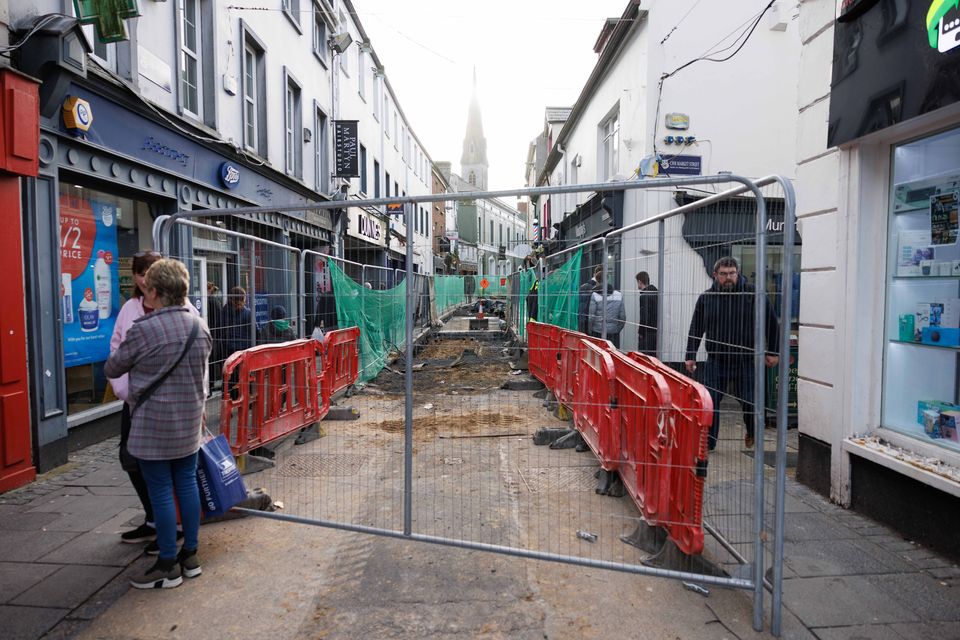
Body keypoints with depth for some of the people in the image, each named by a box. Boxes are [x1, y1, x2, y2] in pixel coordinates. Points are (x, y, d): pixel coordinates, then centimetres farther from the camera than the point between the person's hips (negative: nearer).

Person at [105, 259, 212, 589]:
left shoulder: (142, 330, -16)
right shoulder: (200, 327, 1)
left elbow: (112, 369, -1)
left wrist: (136, 364, 19)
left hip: (154, 423, -6)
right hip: (190, 421, 6)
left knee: (161, 491, 4)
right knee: (187, 484, 14)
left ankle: (168, 566, 15)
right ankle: (190, 555, 25)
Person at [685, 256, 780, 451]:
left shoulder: (752, 294, -3)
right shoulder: (706, 297, 4)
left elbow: (772, 323, 4)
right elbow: (696, 329, 10)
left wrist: (772, 352, 4)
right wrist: (691, 355, 5)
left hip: (745, 361, -2)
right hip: (715, 360, 2)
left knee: (749, 402, 4)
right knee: (710, 403, 1)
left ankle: (751, 432, 36)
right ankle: (708, 443, 14)